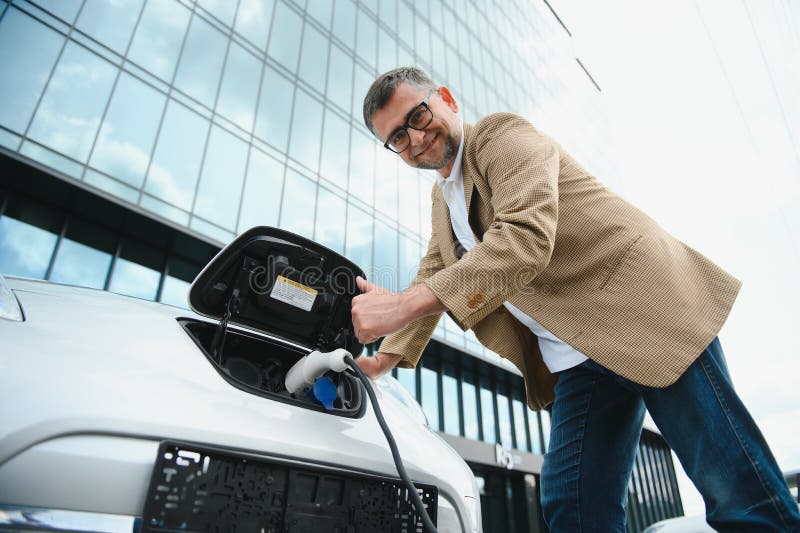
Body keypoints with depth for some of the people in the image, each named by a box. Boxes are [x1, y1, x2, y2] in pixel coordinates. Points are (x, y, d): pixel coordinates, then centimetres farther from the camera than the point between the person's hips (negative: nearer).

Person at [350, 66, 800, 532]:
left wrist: (405, 304, -31)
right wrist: (389, 355, 11)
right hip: (577, 361, 7)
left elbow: (527, 239, -25)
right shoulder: (441, 200, 18)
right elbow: (433, 278, 24)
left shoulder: (502, 134, -8)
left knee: (741, 496, -7)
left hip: (645, 308, -7)